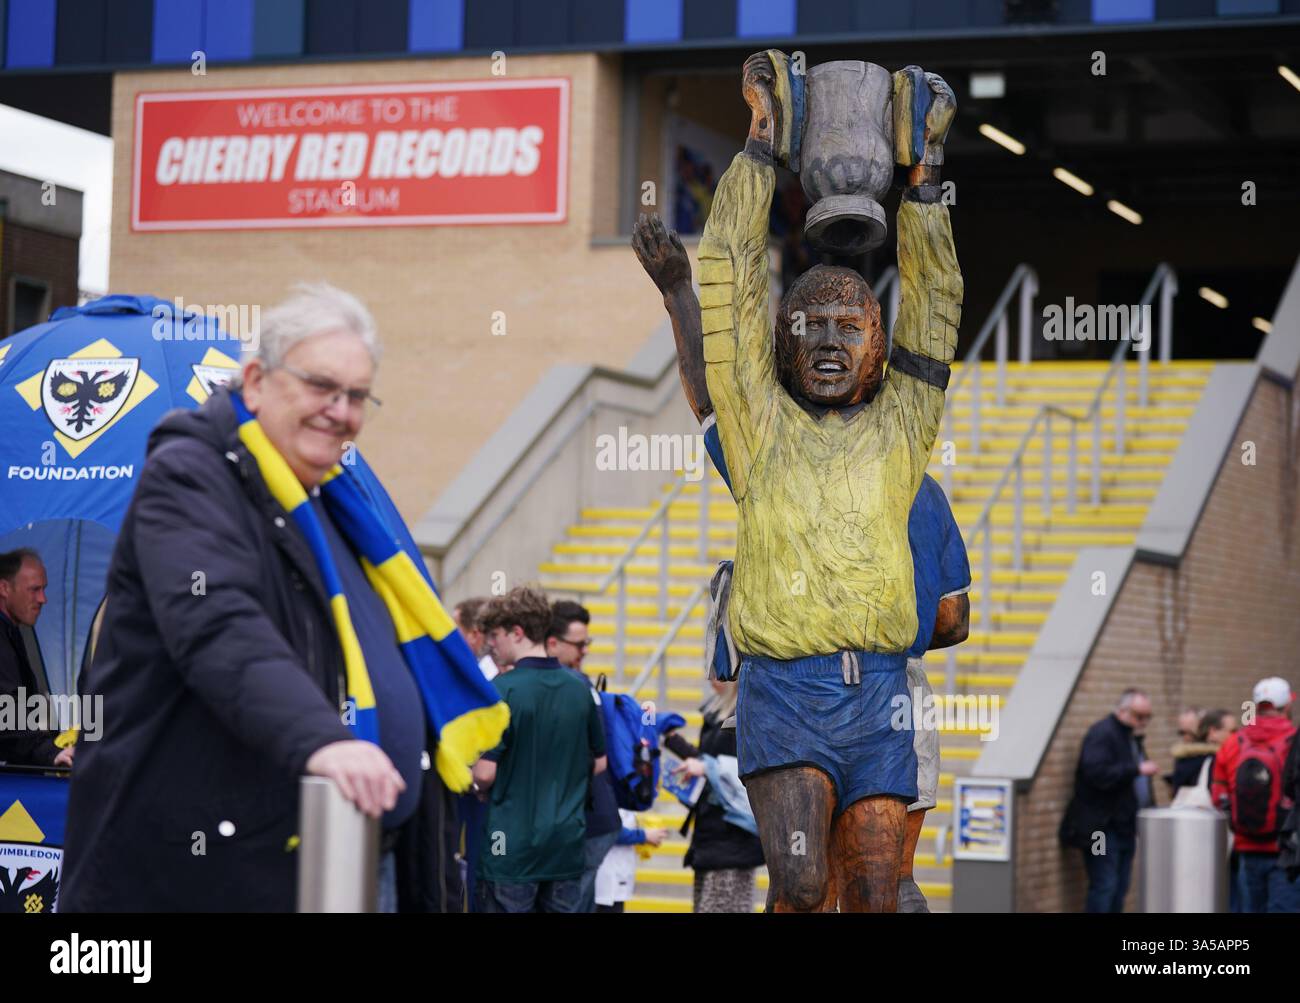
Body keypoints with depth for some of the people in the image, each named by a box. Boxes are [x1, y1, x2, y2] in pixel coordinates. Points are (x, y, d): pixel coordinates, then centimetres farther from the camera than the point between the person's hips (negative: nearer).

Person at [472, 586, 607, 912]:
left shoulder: (501, 689, -14)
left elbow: (485, 773, -16)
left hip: (513, 844, -5)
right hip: (568, 843, 5)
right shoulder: (581, 688, 3)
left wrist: (478, 785, 5)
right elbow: (599, 763, 12)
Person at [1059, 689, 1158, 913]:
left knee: (1119, 889, 9)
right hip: (1103, 827, -9)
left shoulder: (1132, 736, 17)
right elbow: (1097, 773, -26)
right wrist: (1137, 769, -26)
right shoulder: (1102, 733, -12)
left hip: (1126, 826, 9)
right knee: (1104, 887, -11)